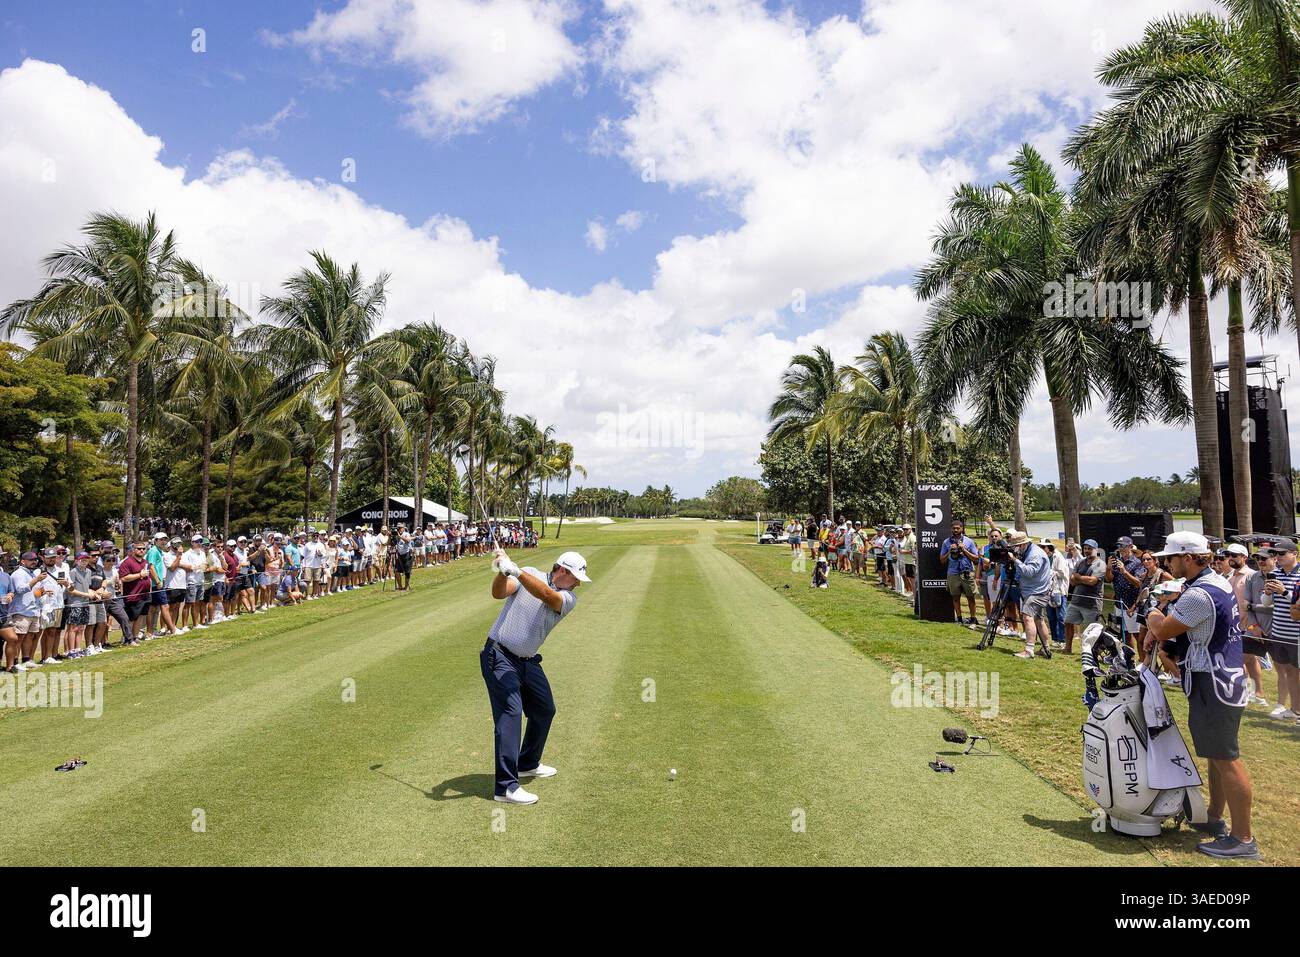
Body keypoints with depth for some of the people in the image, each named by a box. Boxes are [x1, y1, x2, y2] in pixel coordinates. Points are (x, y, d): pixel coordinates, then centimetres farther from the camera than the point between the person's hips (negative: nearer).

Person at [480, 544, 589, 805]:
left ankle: (527, 764, 38)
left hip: (528, 662, 6)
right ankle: (506, 786, -18)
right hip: (499, 655, -6)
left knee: (545, 710, 15)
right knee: (511, 710, -18)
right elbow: (499, 593, -20)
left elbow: (547, 596, -25)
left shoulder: (569, 598, -4)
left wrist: (516, 571, -38)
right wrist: (503, 571, -40)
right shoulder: (528, 574, -7)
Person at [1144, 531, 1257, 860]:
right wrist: (1157, 629, 0)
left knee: (1226, 759, -3)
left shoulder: (1200, 595, -24)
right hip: (1224, 679, 11)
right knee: (1218, 756, 19)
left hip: (1213, 685, -11)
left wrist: (1153, 615, 3)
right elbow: (1176, 621, 17)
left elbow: (1163, 630, -18)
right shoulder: (1217, 582, 10)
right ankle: (1215, 819, 32)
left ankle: (1243, 839, 5)